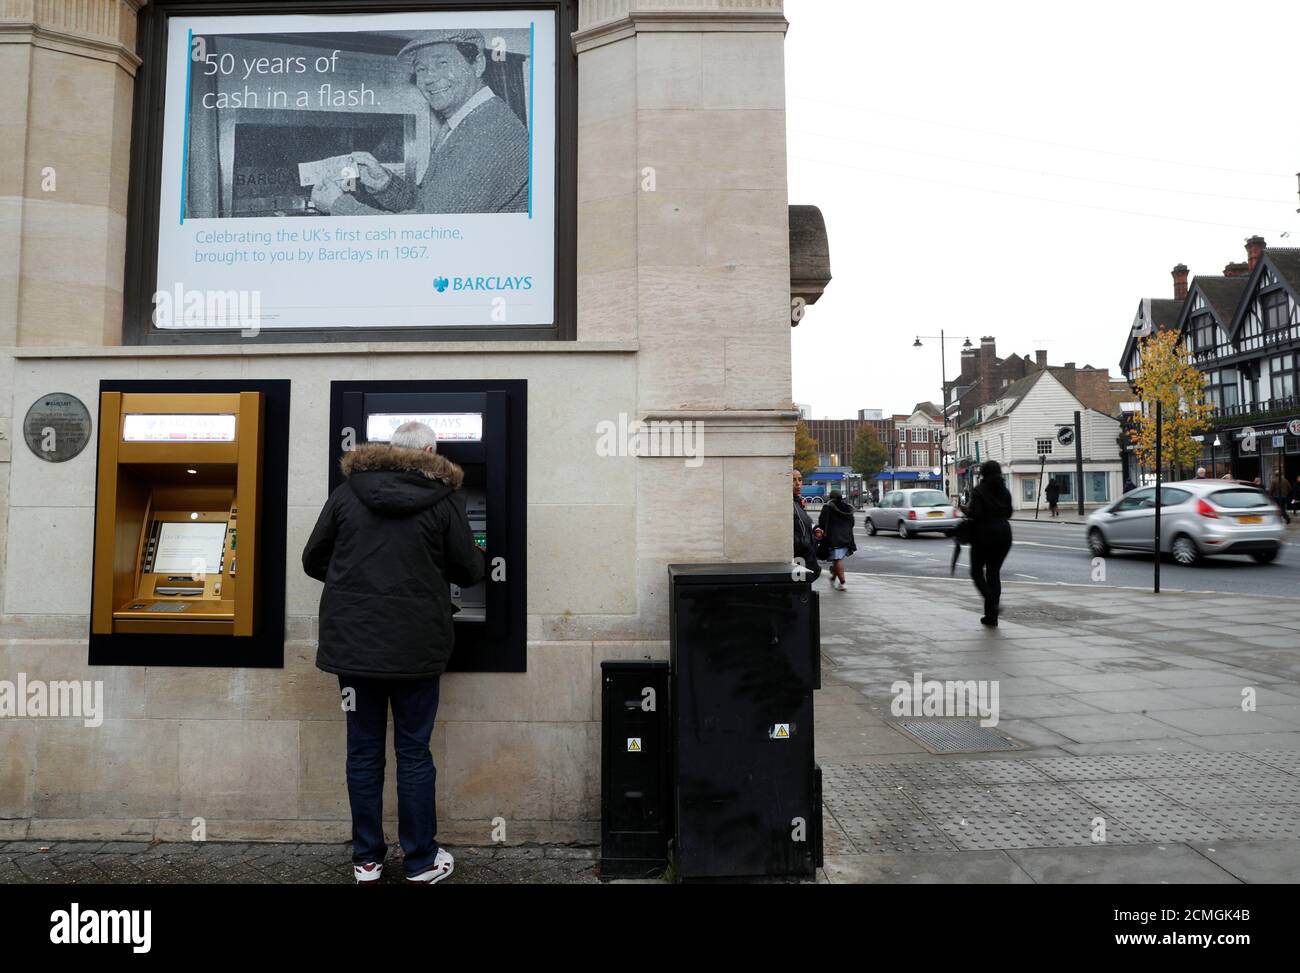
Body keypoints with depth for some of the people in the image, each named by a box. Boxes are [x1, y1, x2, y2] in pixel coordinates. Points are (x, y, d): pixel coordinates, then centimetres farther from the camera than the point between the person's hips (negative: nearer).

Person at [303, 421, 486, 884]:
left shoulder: (346, 494, 2)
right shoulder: (443, 501, -5)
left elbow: (313, 561, 8)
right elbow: (470, 572, -1)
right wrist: (434, 568, 22)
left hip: (352, 642, 3)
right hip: (416, 646, -2)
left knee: (364, 752, 12)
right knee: (414, 753, 8)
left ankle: (366, 861, 23)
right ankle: (421, 862, 19)